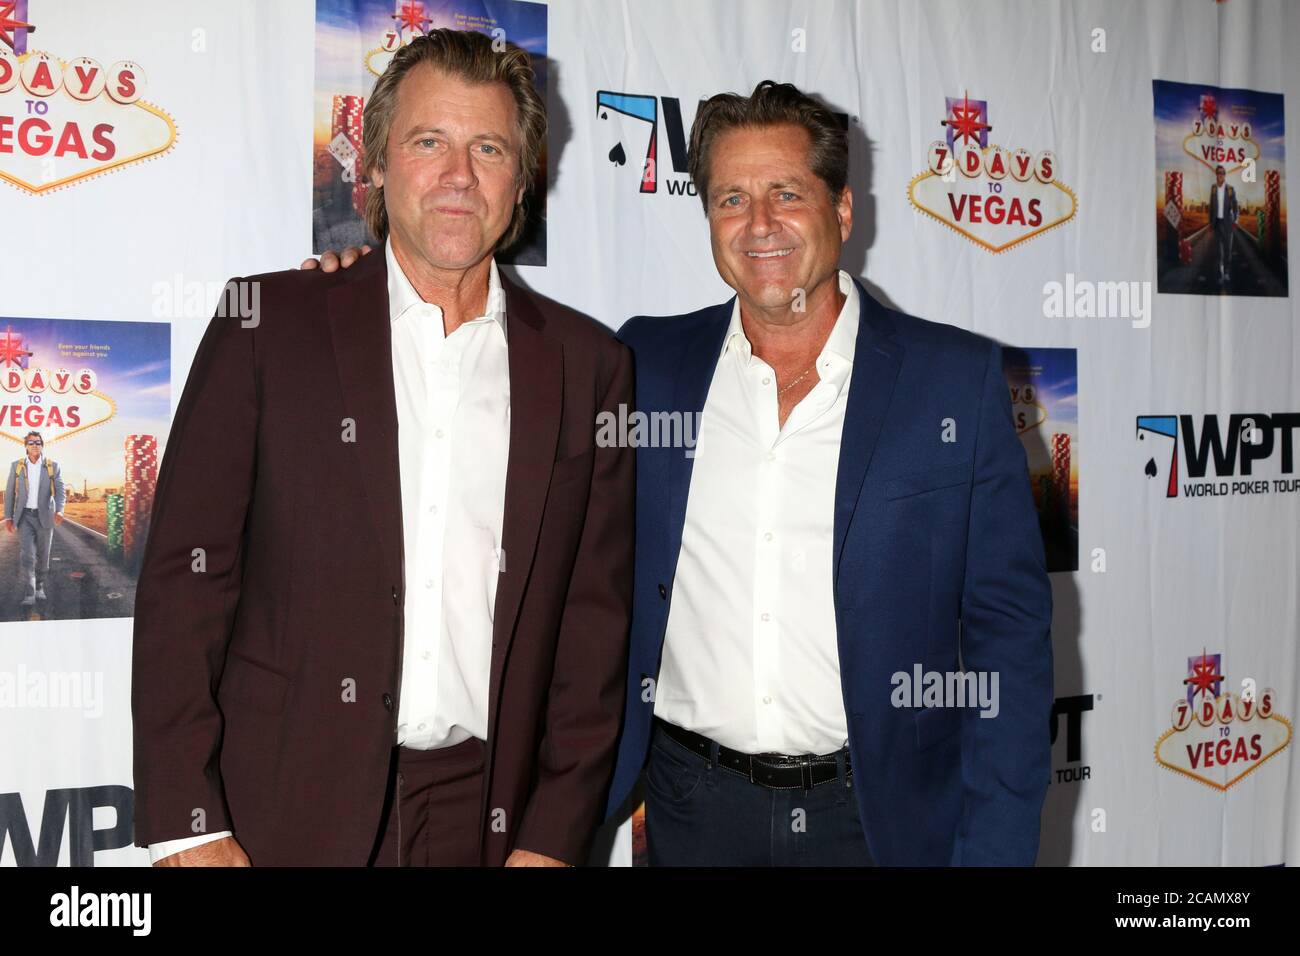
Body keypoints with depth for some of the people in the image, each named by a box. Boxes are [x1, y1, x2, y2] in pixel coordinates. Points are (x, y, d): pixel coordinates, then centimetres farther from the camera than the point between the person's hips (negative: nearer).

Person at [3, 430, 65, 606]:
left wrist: (59, 511, -24)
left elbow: (60, 491, -7)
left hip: (45, 516, 1)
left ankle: (40, 587, 27)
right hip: (24, 516, 0)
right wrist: (8, 517, 1)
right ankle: (30, 593, -14)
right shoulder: (17, 466, 3)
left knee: (42, 555, 9)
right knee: (27, 554, -12)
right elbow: (9, 493, 7)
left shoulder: (53, 466, 0)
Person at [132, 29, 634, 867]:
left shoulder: (588, 365, 3)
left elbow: (596, 615, 3)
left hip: (491, 822, 1)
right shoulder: (270, 325, -1)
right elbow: (187, 573, -3)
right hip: (289, 816, -1)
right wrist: (188, 824, -8)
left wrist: (555, 837, -2)